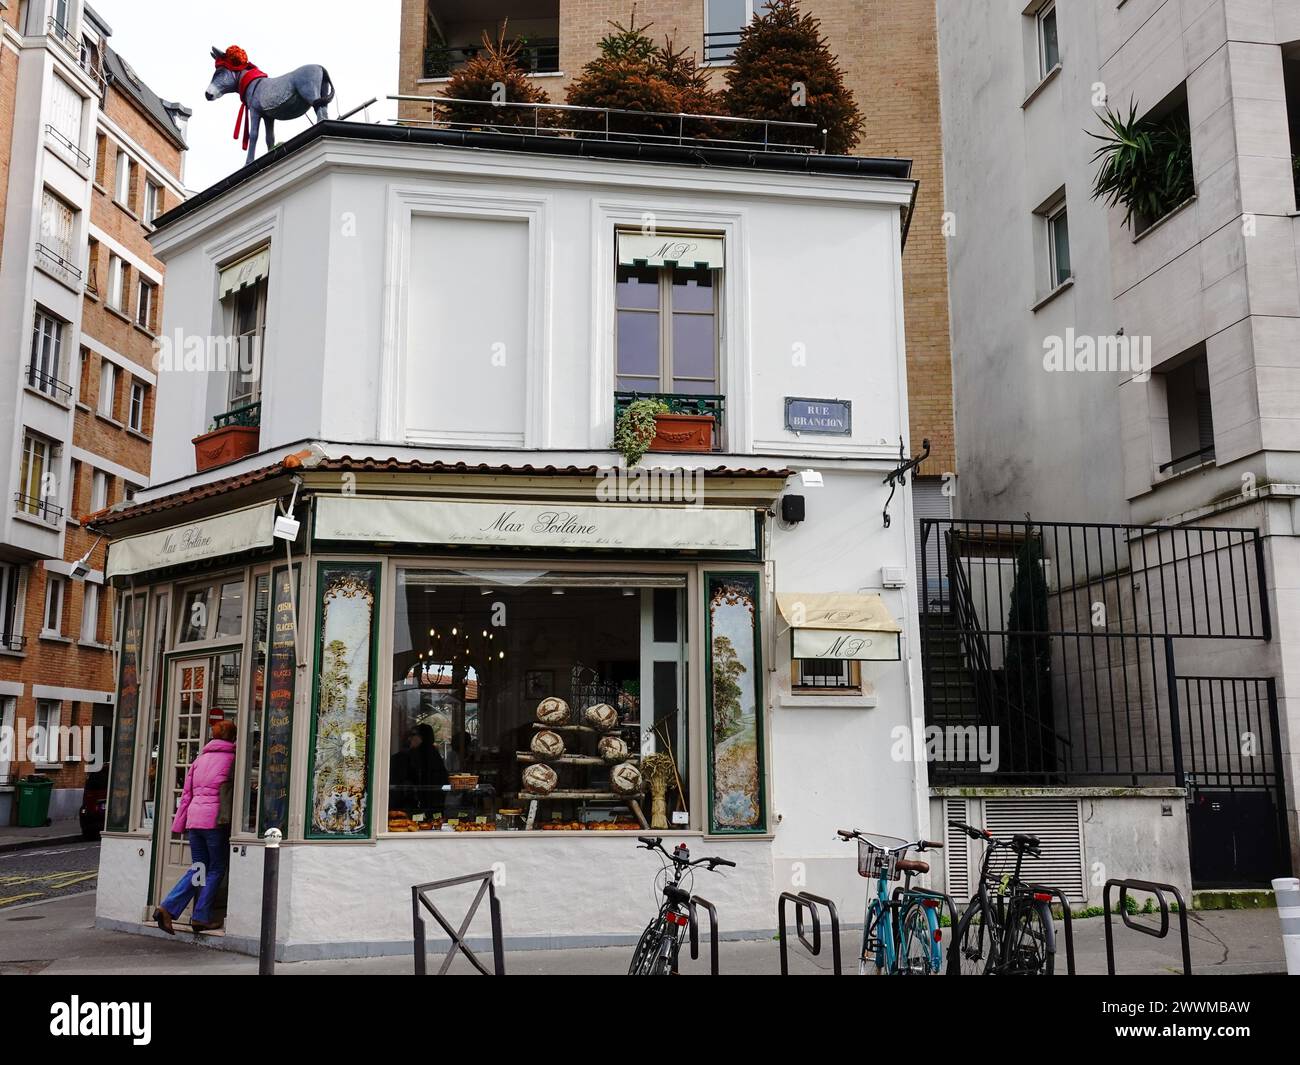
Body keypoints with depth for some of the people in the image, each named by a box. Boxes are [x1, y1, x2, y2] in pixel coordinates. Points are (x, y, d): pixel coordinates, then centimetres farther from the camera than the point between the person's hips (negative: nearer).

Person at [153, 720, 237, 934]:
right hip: (214, 819, -6)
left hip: (194, 817, 6)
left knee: (198, 868, 14)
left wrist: (179, 823, 18)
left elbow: (187, 793, 16)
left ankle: (167, 908, 1)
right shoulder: (230, 759, -1)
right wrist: (226, 820, -6)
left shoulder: (200, 758, 16)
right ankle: (201, 917, 4)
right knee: (216, 869, 6)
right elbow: (226, 792, -8)